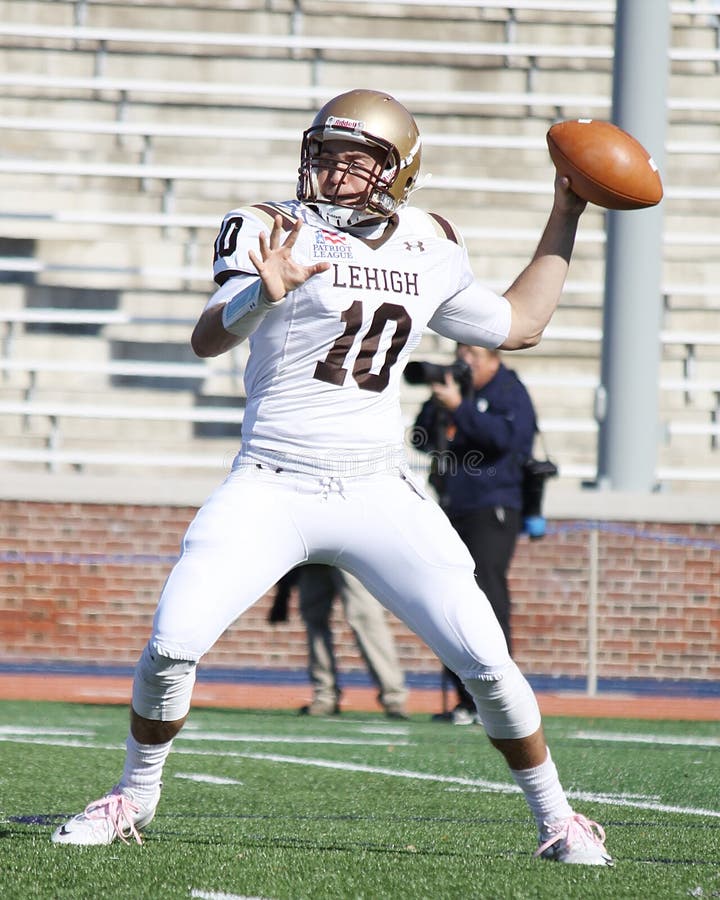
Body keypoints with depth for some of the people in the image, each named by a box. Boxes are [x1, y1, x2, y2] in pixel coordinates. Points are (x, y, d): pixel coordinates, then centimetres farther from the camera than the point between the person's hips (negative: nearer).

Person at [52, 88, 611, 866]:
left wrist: (564, 223, 21)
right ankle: (134, 796, 11)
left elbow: (518, 326, 25)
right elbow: (206, 340, -20)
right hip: (271, 490, -2)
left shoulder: (428, 253, 9)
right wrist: (262, 294, -41)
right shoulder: (272, 232, -5)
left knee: (487, 662, -6)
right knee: (172, 647, -14)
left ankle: (555, 819, 12)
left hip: (380, 495, 3)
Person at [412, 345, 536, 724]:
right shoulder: (457, 391, 18)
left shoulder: (510, 393, 0)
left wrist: (458, 408, -19)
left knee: (486, 598, -15)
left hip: (491, 511, -7)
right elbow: (423, 440, 14)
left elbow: (504, 436, -18)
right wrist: (436, 403, -1)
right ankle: (467, 700, 9)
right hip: (452, 514, 7)